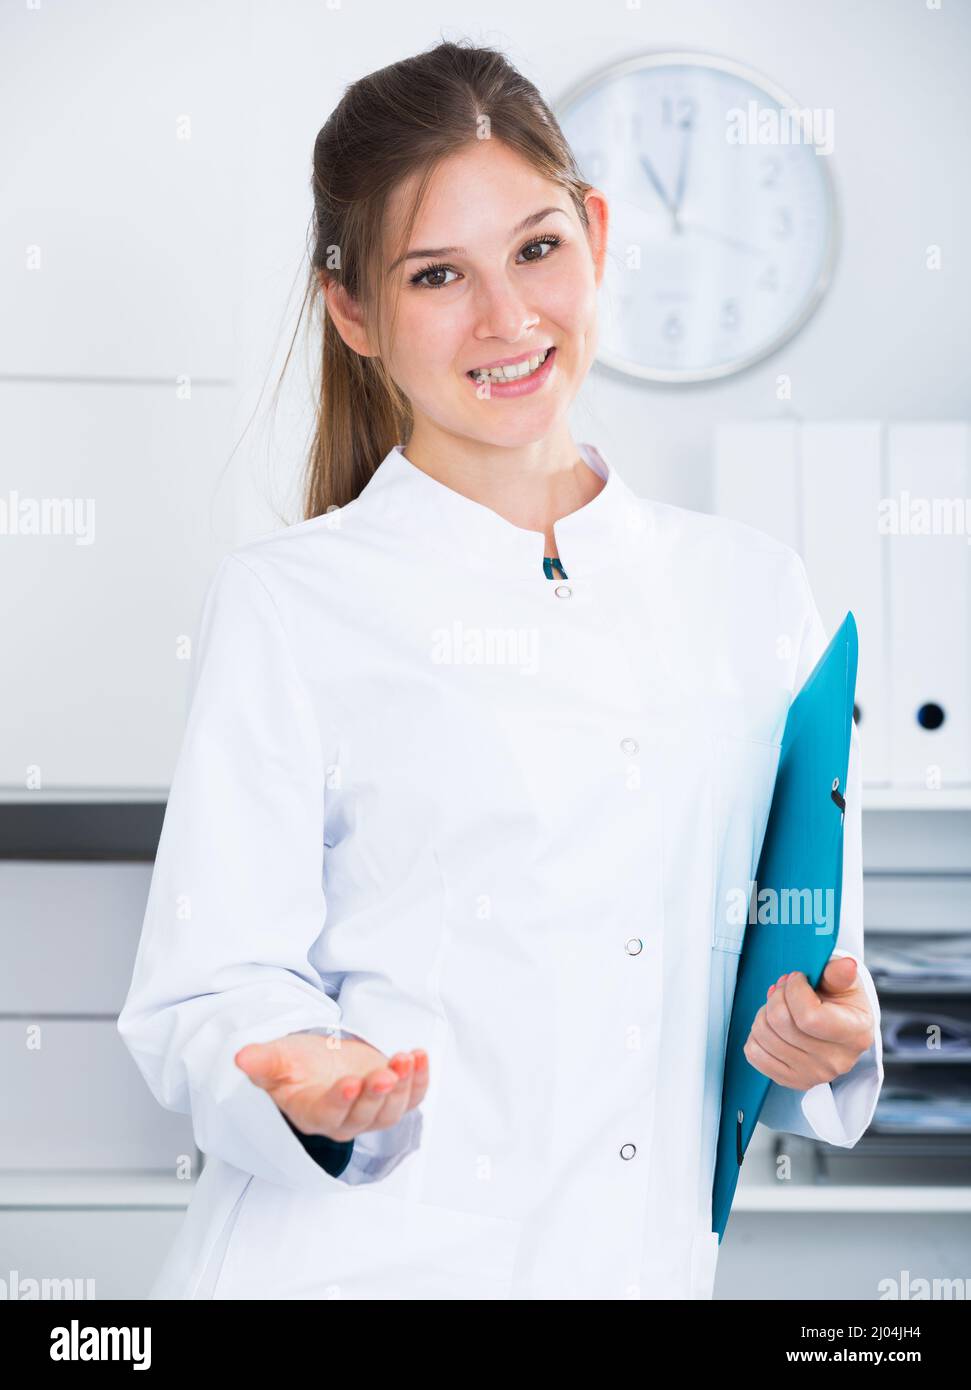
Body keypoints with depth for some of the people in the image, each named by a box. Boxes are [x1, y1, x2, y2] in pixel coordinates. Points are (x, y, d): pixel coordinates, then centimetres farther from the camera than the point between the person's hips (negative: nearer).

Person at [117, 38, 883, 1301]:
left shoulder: (754, 593, 7)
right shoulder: (290, 605, -4)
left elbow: (806, 952, 15)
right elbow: (207, 996, -5)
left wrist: (824, 1039, -5)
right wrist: (309, 1085, -24)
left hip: (642, 1254, 3)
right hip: (356, 1256, -3)